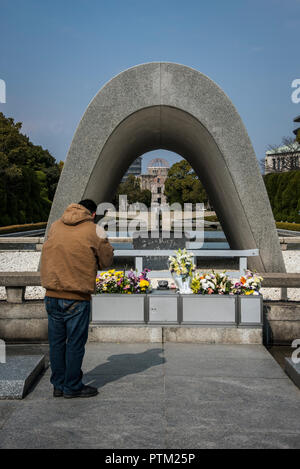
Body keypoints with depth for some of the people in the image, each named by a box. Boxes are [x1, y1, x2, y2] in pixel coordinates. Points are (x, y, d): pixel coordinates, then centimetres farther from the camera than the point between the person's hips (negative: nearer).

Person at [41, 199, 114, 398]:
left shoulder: (55, 226, 9)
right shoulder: (94, 231, -5)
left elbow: (51, 254, 16)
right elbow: (107, 261, 1)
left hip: (52, 295, 5)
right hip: (76, 297, -5)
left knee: (56, 341, 14)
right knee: (75, 343, 6)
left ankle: (58, 385, 24)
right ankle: (73, 387, 16)